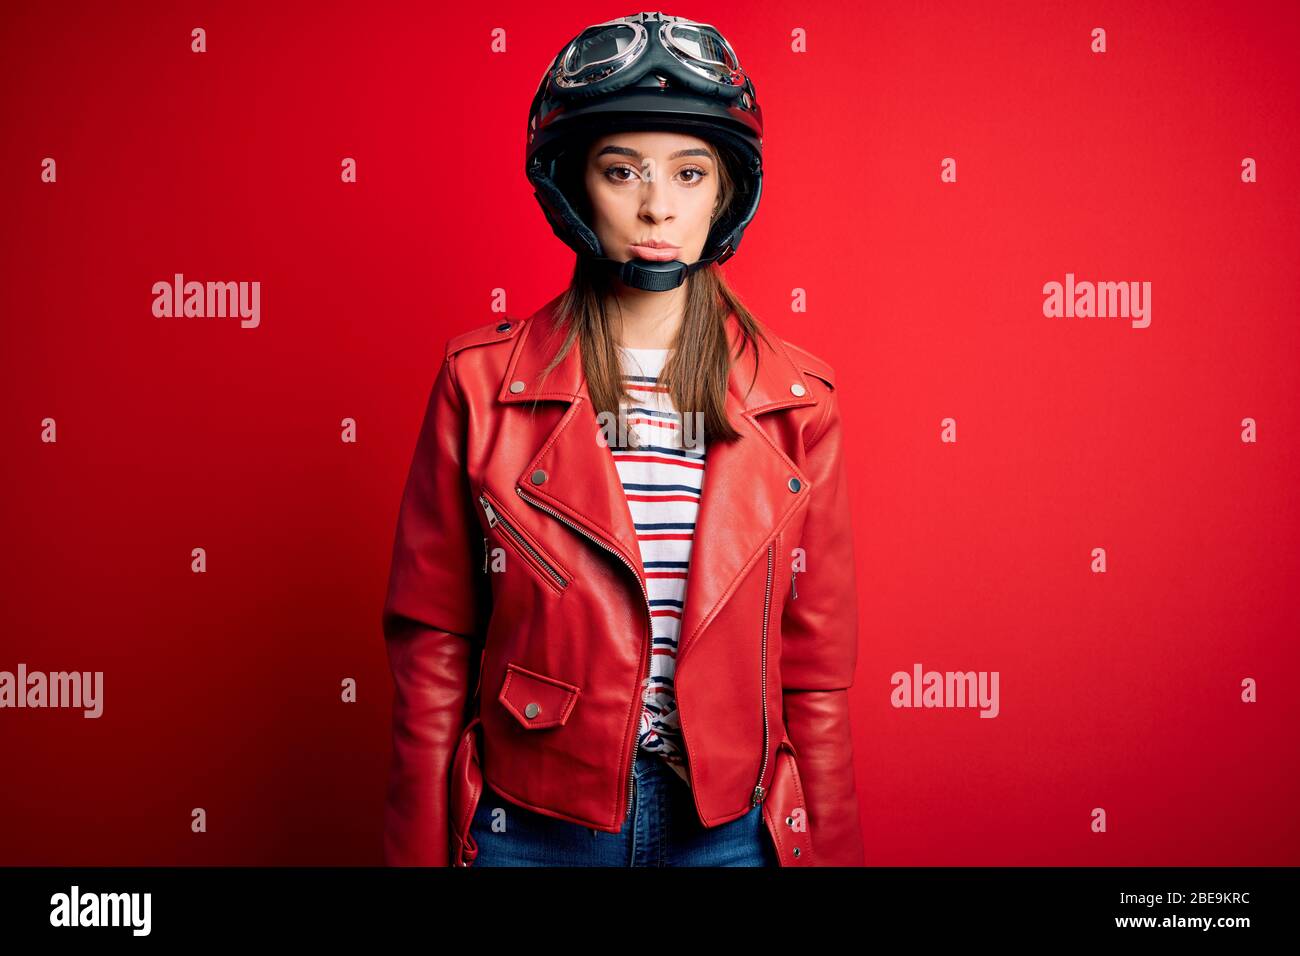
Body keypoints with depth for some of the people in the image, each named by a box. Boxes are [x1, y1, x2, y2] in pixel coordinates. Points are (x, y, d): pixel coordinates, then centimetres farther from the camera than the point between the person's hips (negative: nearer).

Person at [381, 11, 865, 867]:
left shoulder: (796, 402, -3)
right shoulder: (482, 383, -7)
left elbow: (815, 669, 0)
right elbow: (433, 650, -3)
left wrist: (830, 851, 1)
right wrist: (424, 849, -2)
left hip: (729, 824, 1)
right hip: (533, 821, -1)